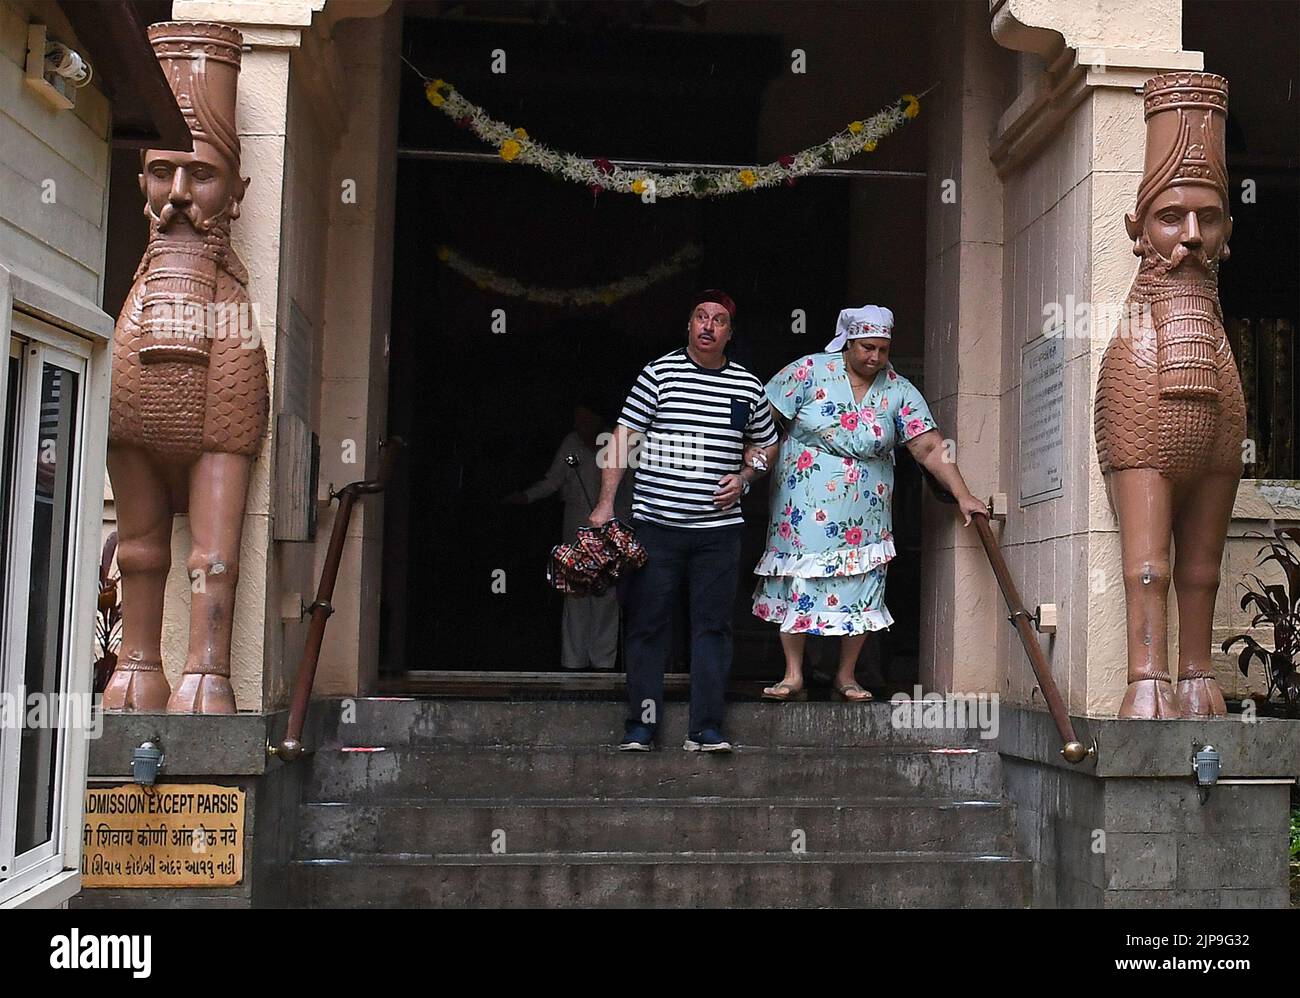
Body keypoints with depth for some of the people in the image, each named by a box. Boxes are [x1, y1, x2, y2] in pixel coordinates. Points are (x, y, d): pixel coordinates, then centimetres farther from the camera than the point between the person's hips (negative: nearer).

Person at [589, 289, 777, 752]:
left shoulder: (748, 385, 9)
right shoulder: (659, 373, 0)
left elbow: (766, 446, 23)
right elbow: (623, 437, -2)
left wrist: (743, 478, 2)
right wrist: (605, 504, -8)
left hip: (719, 528, 2)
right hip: (656, 523, -2)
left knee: (713, 625, 2)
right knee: (648, 623, 1)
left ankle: (705, 729, 7)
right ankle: (641, 726, 10)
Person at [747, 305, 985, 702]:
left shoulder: (898, 392, 0)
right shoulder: (811, 371, -6)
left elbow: (930, 448, -4)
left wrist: (963, 496, -10)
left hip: (864, 512, 2)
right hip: (803, 507, -2)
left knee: (861, 588, 2)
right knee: (795, 583, -2)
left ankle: (846, 677, 16)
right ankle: (793, 676, 7)